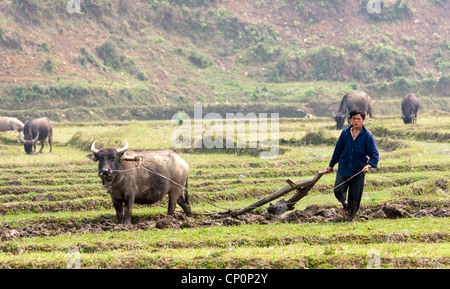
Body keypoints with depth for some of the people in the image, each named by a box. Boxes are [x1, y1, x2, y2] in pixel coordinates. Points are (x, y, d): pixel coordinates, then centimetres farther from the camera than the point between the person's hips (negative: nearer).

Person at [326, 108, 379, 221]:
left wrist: (369, 165, -28)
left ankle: (351, 216, 26)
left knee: (354, 198, 3)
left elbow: (375, 154, -9)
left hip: (358, 172, -2)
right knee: (338, 191, -12)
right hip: (343, 169, 2)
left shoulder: (367, 135, -5)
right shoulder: (345, 133, 5)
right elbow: (338, 149, 17)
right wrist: (331, 165, 22)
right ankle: (344, 205, 21)